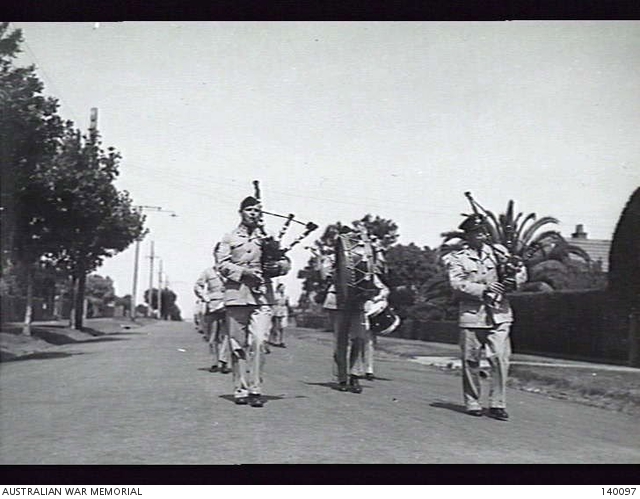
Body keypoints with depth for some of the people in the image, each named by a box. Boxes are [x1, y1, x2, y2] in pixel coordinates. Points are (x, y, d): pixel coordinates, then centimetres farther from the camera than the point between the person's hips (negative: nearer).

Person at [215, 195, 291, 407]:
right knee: (238, 345, 3)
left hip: (262, 296, 0)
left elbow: (286, 262, 15)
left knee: (258, 341, -13)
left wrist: (277, 266, -7)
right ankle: (240, 390, 12)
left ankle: (255, 390, -6)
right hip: (237, 294, 0)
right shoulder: (230, 238, 12)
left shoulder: (268, 237, 16)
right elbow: (222, 264, 1)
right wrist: (244, 272, -14)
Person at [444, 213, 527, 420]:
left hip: (499, 315, 2)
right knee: (471, 362, 6)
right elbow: (458, 285, -10)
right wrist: (483, 289, -21)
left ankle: (497, 404, 3)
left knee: (500, 359, -6)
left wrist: (514, 279, -10)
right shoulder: (457, 259, 2)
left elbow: (521, 271, 12)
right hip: (472, 316, -2)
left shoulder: (498, 251, 11)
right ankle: (472, 403, 19)